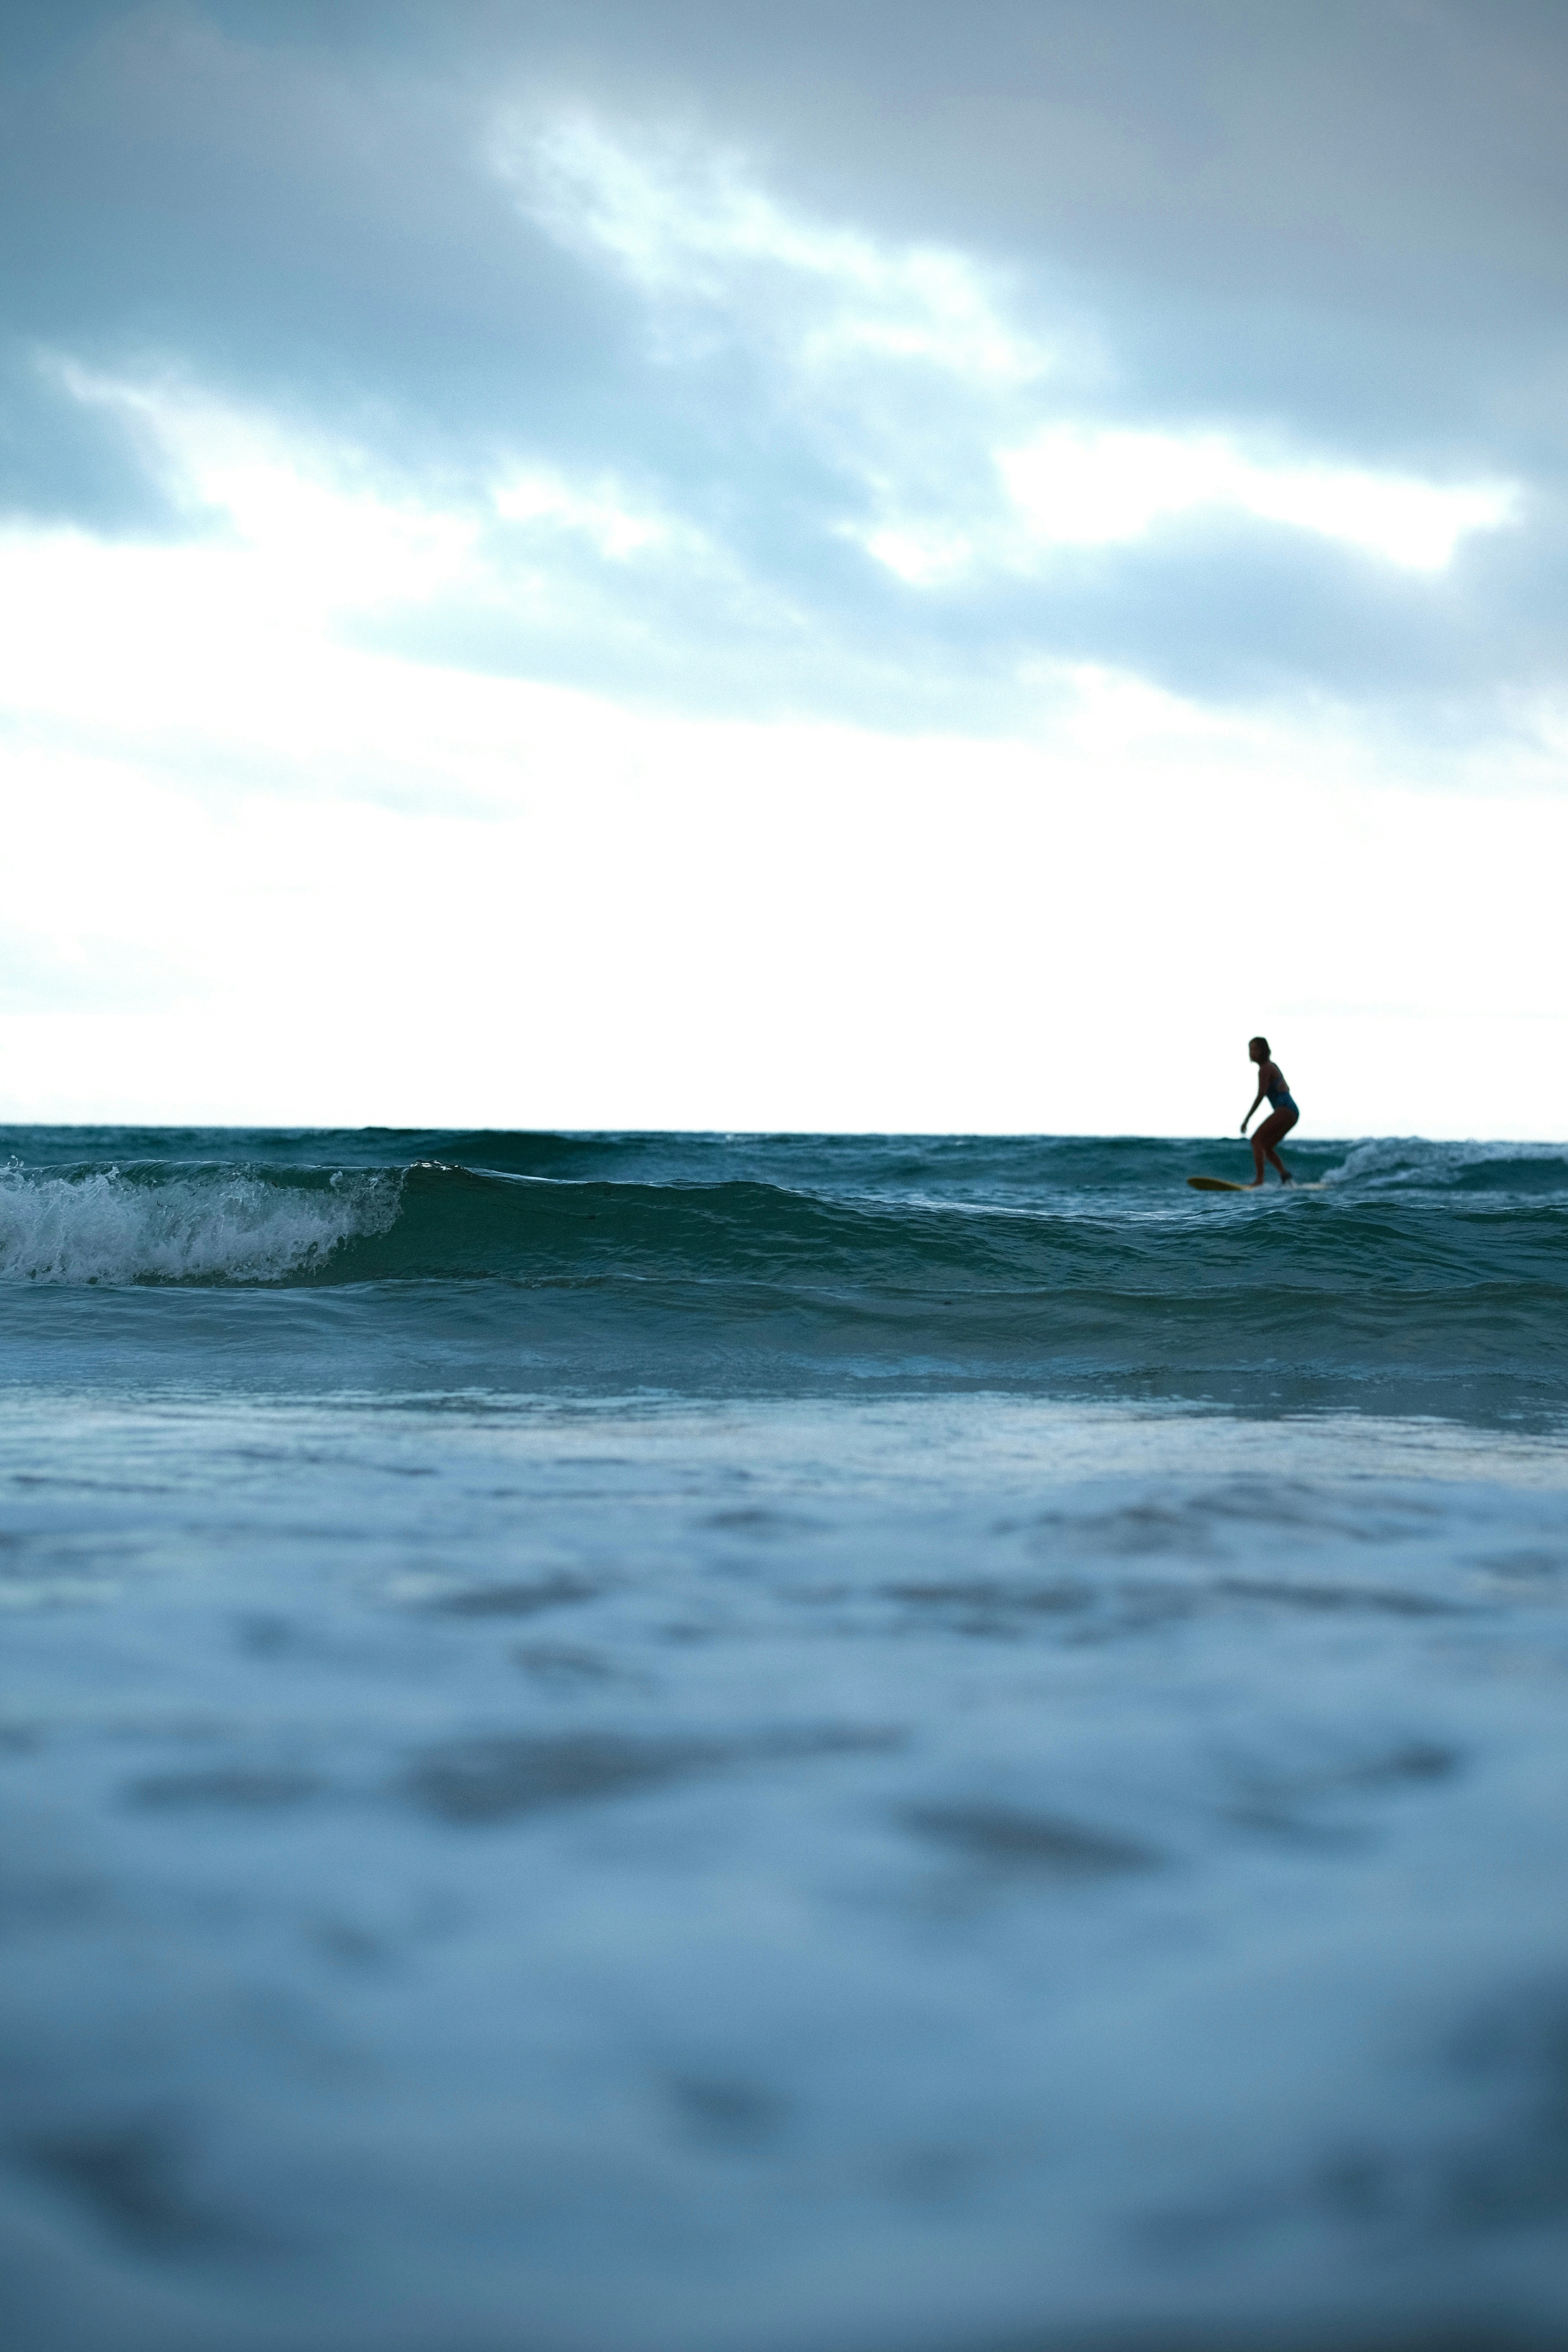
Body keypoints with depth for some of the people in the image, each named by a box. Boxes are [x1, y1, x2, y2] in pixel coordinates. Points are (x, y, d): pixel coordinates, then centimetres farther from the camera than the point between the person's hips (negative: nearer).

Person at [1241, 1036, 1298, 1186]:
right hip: (1293, 1113, 10)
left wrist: (1247, 1119, -18)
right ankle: (1285, 1174, -2)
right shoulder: (1273, 1066, 22)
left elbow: (1261, 1094, -18)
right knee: (1265, 1146, 13)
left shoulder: (1265, 1069, -8)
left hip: (1284, 1110, -10)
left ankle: (1259, 1180, -28)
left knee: (1257, 1140, -16)